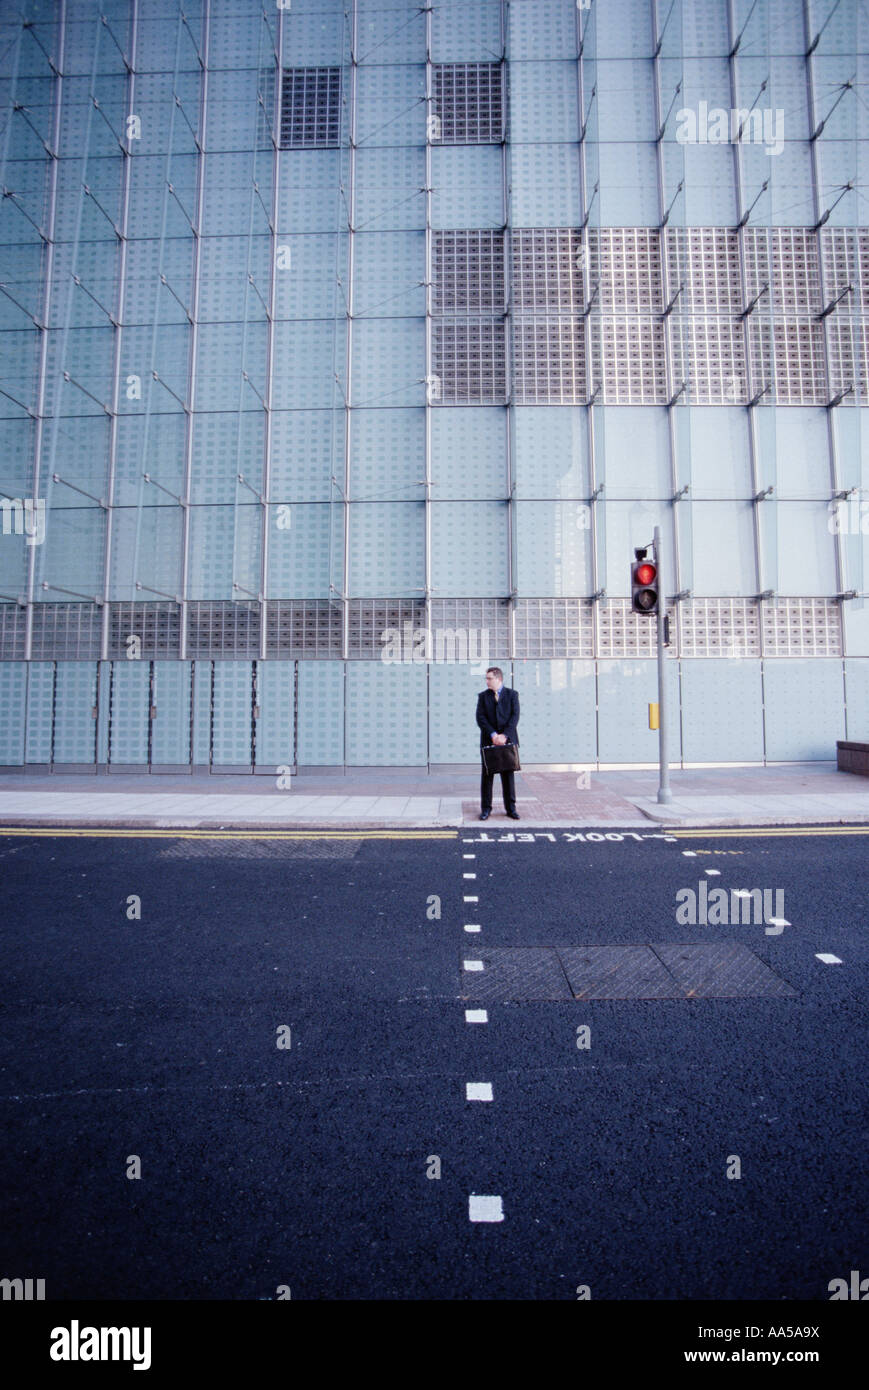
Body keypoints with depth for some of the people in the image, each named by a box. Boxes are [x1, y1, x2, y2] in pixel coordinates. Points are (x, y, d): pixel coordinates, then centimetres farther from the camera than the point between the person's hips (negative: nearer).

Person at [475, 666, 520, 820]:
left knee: (508, 775, 4)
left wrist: (504, 735, -15)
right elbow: (480, 717, -3)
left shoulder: (512, 694, 5)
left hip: (507, 740, -1)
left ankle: (510, 808, 13)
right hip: (488, 741, 1)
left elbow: (515, 716, -4)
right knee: (487, 775, 3)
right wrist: (493, 734, -15)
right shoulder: (483, 696, 8)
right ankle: (486, 808, 10)